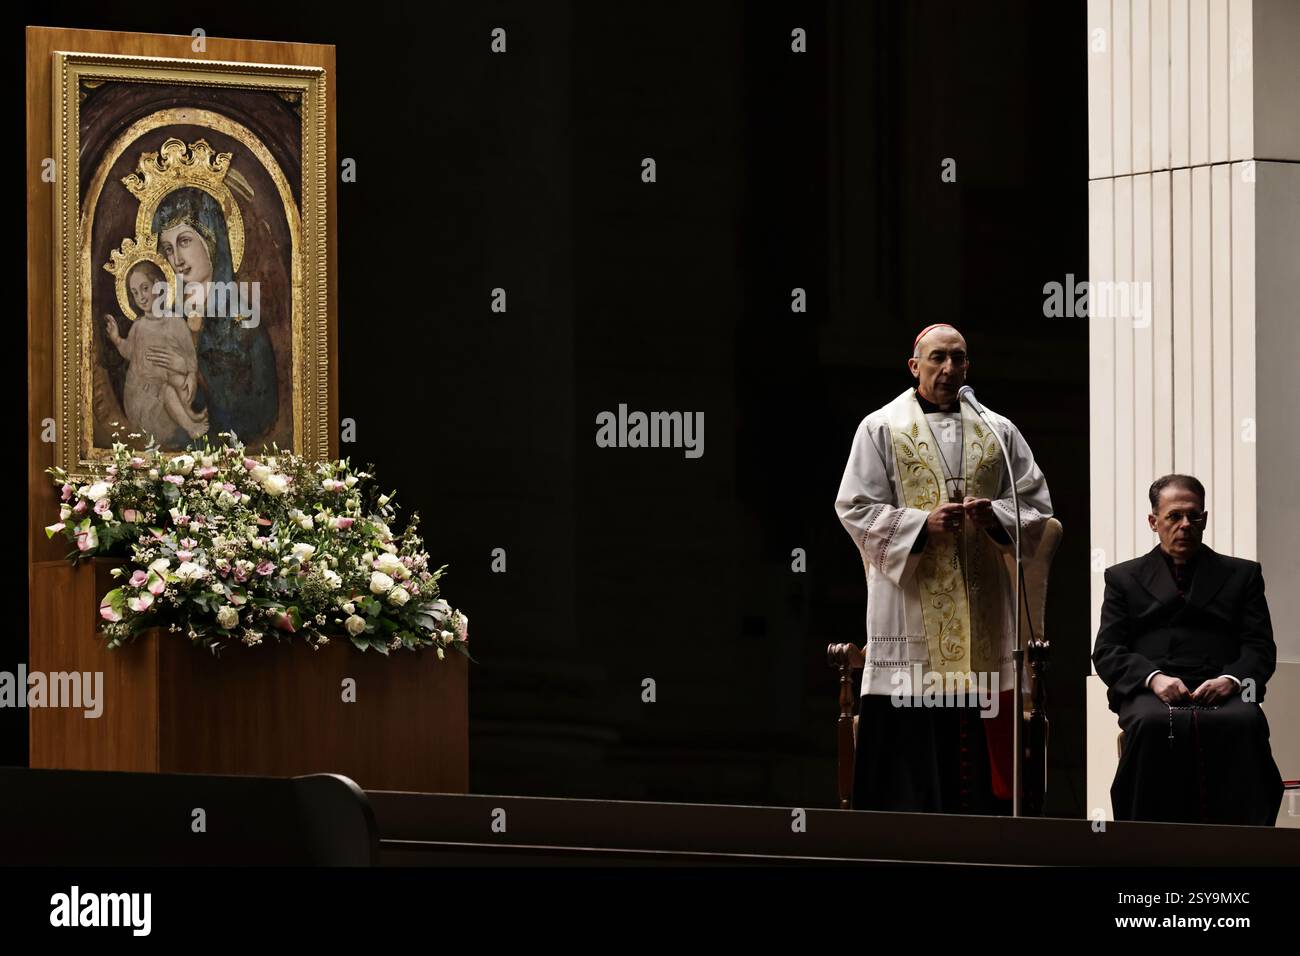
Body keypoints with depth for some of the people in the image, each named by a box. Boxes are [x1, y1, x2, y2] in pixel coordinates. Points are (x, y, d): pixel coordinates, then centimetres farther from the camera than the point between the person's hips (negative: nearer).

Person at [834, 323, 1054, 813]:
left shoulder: (999, 433, 13)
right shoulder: (881, 429, 5)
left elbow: (1037, 506, 11)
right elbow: (855, 509, -1)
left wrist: (997, 516, -10)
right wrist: (922, 523, -14)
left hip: (982, 606, 3)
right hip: (910, 612, -3)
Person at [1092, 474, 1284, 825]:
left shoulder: (1242, 575, 24)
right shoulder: (1124, 578, 23)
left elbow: (1261, 649, 14)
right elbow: (1107, 652, 12)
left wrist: (1231, 679, -10)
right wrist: (1152, 677, -10)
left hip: (1221, 692, 1)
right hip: (1149, 692, 0)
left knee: (1246, 723, -36)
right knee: (1153, 724, -38)